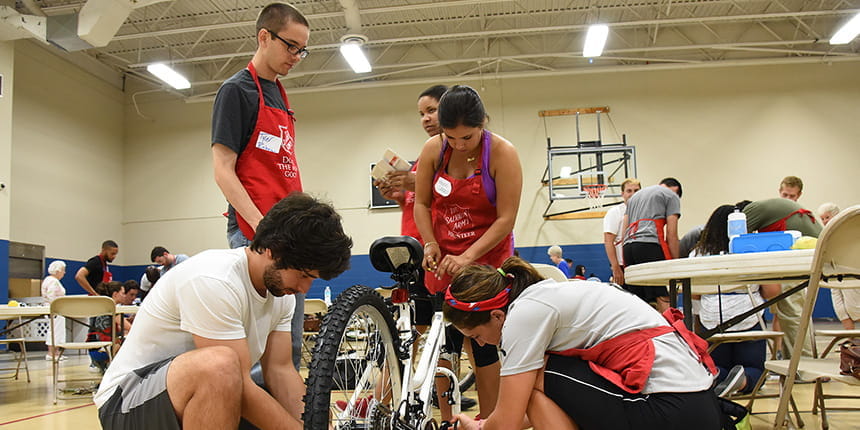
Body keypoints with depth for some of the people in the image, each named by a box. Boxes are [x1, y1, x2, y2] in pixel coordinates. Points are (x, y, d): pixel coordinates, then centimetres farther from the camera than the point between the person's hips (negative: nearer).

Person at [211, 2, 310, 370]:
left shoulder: (280, 96, 21)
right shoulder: (237, 90, -3)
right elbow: (223, 169, -10)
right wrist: (261, 226, -21)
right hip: (255, 233, -8)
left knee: (290, 346, 10)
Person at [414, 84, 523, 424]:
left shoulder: (502, 153, -15)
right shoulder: (433, 149, -6)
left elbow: (506, 219, -16)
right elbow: (422, 203, 3)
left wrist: (468, 257, -23)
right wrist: (430, 243, -12)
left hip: (487, 257, -3)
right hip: (442, 259, 3)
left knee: (483, 343, -2)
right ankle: (447, 421, 13)